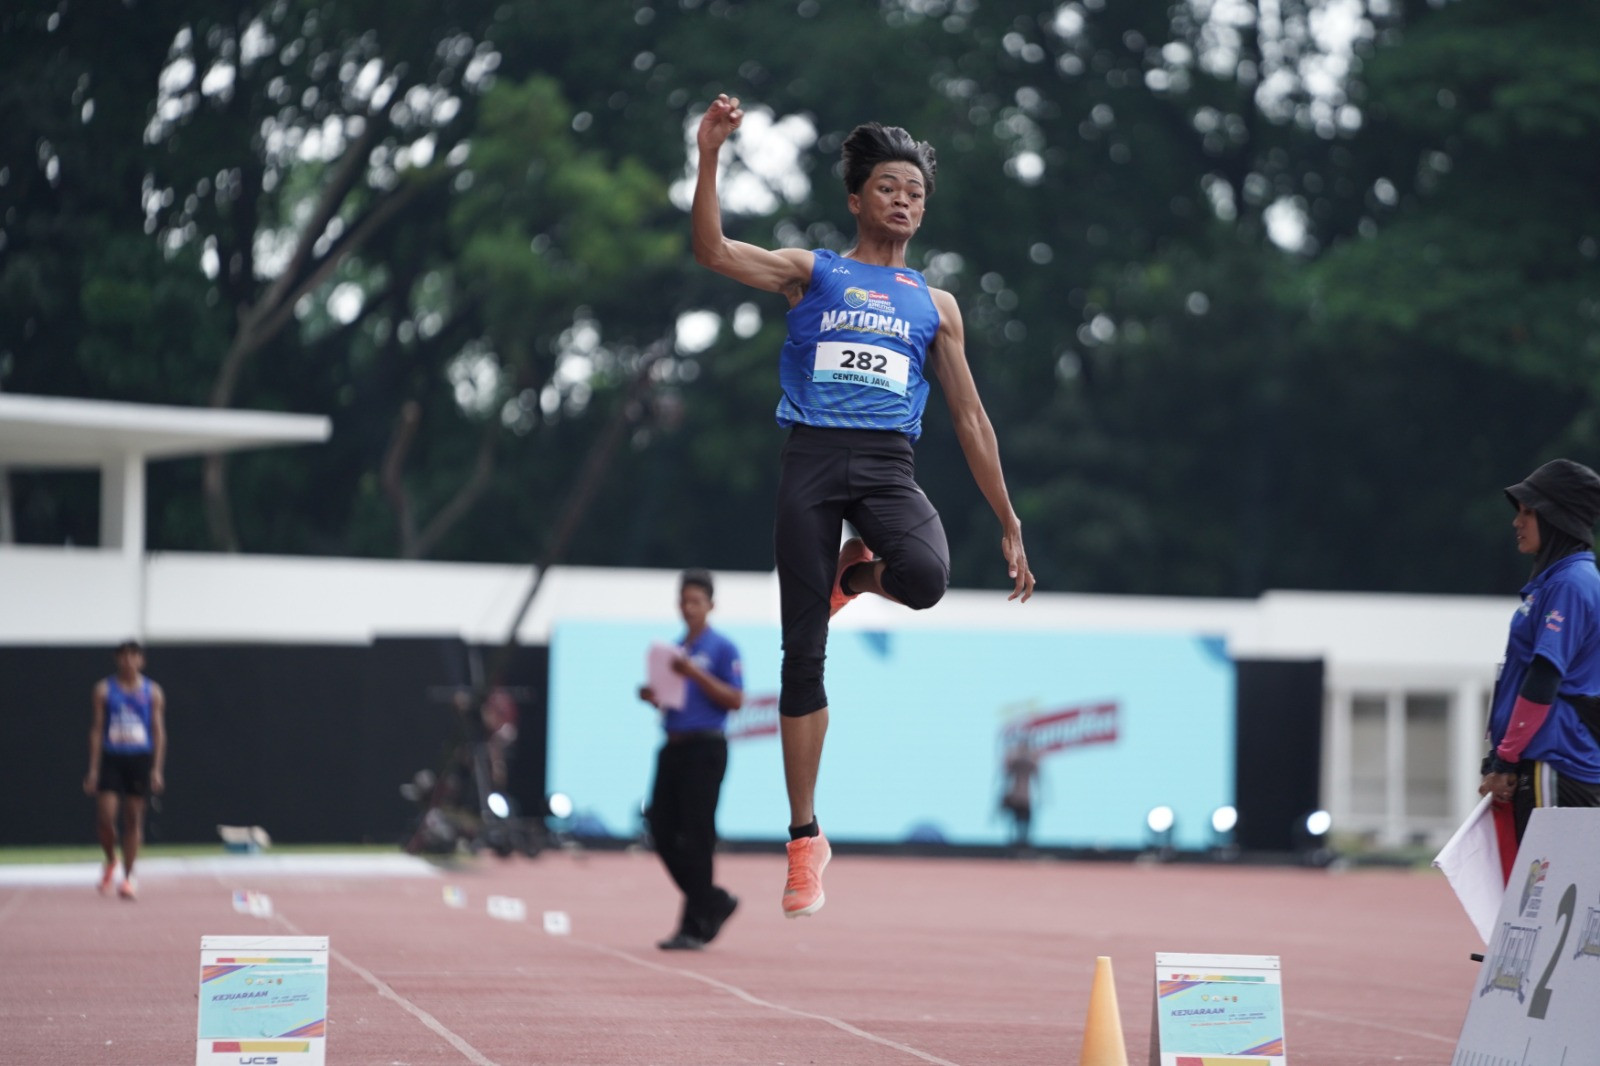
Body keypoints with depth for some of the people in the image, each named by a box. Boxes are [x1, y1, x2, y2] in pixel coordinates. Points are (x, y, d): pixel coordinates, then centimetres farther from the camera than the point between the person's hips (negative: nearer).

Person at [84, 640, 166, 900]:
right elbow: (97, 729, 3)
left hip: (140, 760, 0)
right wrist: (93, 768, -3)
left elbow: (159, 731, 4)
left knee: (133, 818, 1)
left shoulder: (152, 692, 5)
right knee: (105, 816, -11)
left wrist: (157, 769, -4)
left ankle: (128, 877, 9)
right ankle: (110, 862, 16)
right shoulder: (104, 690, 4)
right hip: (111, 758, 0)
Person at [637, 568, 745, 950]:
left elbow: (735, 700, -11)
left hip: (704, 750, -7)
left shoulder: (722, 648, -4)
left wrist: (697, 675, -20)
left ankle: (694, 927, -3)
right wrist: (652, 697, 3)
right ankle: (715, 902, 18)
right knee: (662, 830, 3)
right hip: (673, 747, 7)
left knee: (696, 836, -7)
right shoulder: (675, 649, 17)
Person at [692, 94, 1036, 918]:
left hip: (887, 463, 1)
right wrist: (710, 158, -16)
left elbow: (970, 419, 18)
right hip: (811, 457, -1)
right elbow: (712, 251, -3)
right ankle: (805, 838, 8)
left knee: (925, 579, -32)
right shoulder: (812, 274, 12)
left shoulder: (935, 306, 17)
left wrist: (1009, 526, 14)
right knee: (802, 656, -2)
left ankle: (864, 571, 7)